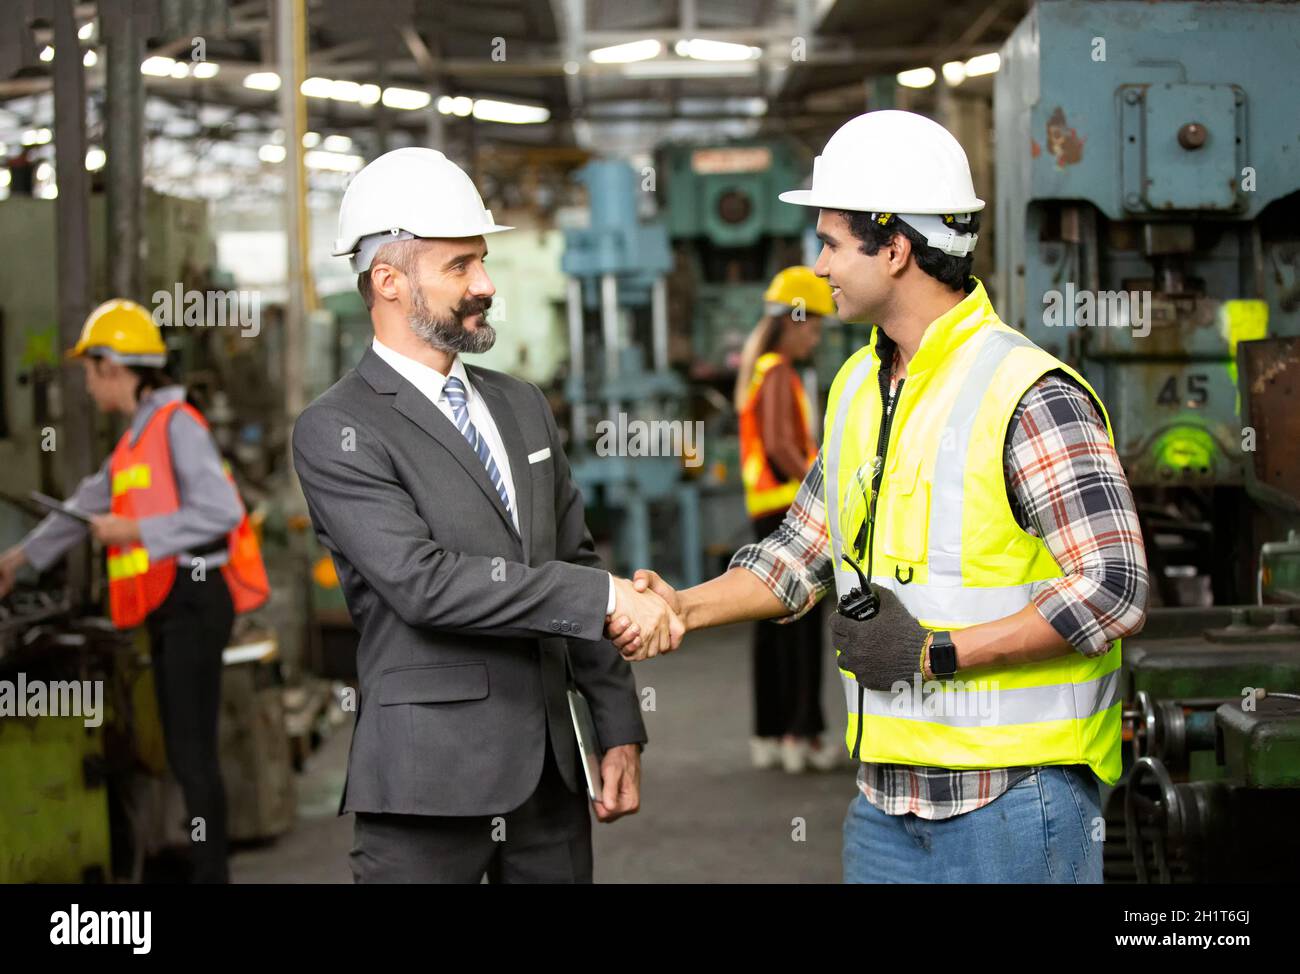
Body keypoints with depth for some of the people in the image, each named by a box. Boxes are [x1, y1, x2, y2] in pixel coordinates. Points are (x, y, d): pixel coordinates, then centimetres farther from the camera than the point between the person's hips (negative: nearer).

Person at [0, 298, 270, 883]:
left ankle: (209, 874, -10)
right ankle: (207, 869, 14)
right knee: (184, 753, 9)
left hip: (194, 602, -9)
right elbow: (89, 504, 33)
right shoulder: (138, 440, 19)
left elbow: (222, 511, -18)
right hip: (170, 612, 9)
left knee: (192, 752, -11)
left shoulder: (176, 424, -9)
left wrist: (136, 532, -14)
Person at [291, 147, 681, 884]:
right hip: (428, 781, -6)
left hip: (549, 772, 6)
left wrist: (621, 731, 10)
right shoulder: (336, 433, -8)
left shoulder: (522, 407, 14)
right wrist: (604, 596, -20)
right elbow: (423, 581, -20)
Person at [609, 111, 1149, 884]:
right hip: (889, 793, 8)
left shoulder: (1030, 395, -16)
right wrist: (684, 608, 3)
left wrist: (935, 652, -20)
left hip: (1015, 797, -7)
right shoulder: (859, 386, 12)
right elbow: (803, 552, 19)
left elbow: (1116, 588, -20)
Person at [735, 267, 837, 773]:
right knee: (802, 623, -8)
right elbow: (779, 446, -22)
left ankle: (768, 732, 16)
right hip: (789, 505, -10)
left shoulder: (756, 369, 16)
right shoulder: (779, 375, -12)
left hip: (767, 509, 10)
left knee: (774, 624, 12)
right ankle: (802, 734, -9)